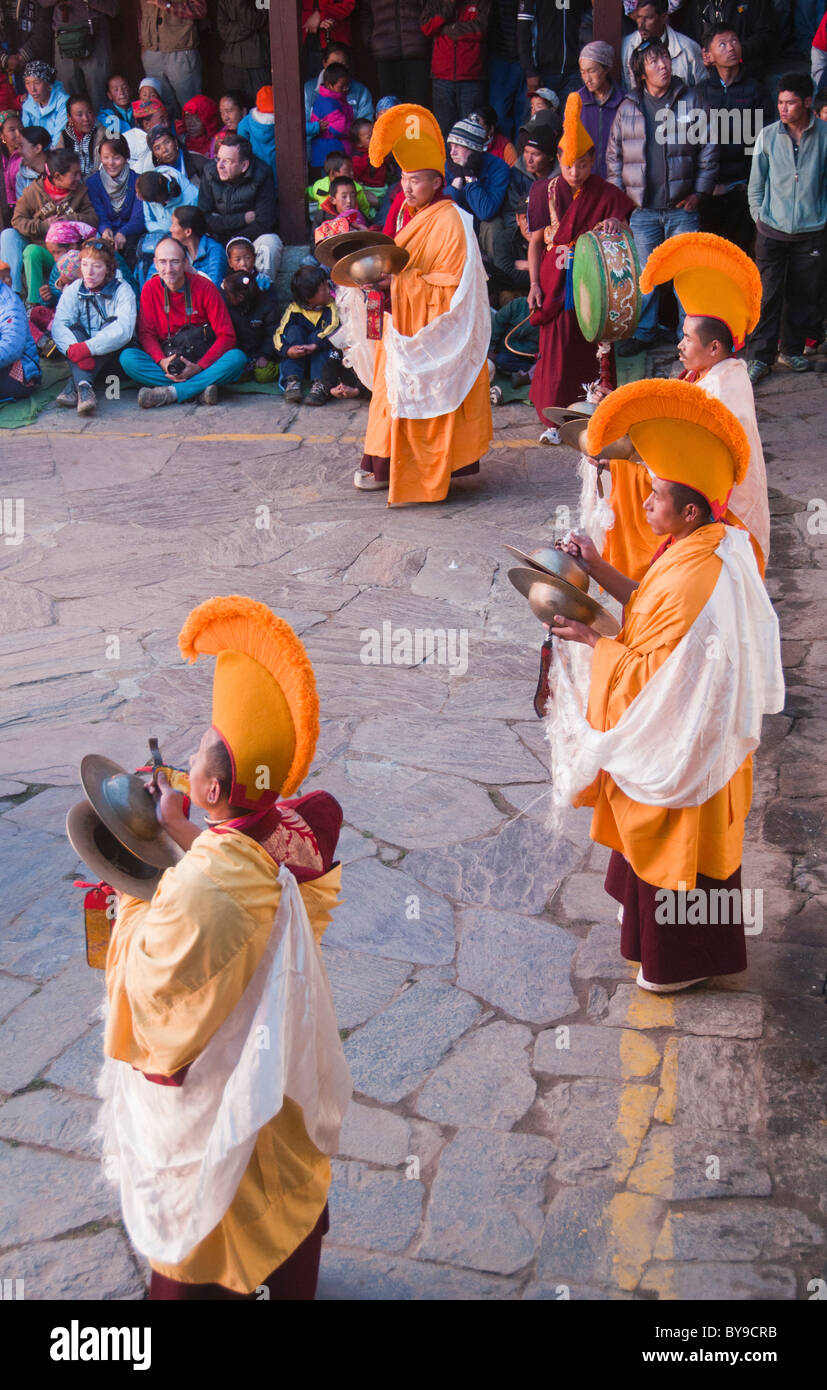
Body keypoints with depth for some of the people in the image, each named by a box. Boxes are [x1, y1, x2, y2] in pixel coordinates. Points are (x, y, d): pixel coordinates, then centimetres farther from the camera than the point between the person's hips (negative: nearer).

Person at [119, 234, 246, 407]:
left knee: (237, 358, -31)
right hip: (167, 358, 1)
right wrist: (162, 361, -21)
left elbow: (226, 336, -9)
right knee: (127, 357, -25)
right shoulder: (150, 289, 1)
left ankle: (170, 392, -32)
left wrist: (199, 367, -22)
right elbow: (146, 333, 1)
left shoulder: (204, 287, -6)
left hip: (204, 360, -1)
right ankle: (200, 389, -32)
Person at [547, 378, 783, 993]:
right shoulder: (719, 546, -7)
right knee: (674, 844, 29)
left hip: (681, 749, -9)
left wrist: (593, 641, -16)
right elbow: (655, 610, 6)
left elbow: (651, 678, -27)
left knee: (676, 848, 13)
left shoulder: (692, 581, -36)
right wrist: (601, 570, 0)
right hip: (699, 727, 9)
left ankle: (683, 960, 35)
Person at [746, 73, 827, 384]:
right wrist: (760, 217, 3)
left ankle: (792, 350, 24)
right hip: (772, 231, 0)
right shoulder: (768, 136, 0)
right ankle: (761, 357, 4)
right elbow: (756, 184, 9)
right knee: (768, 295, -3)